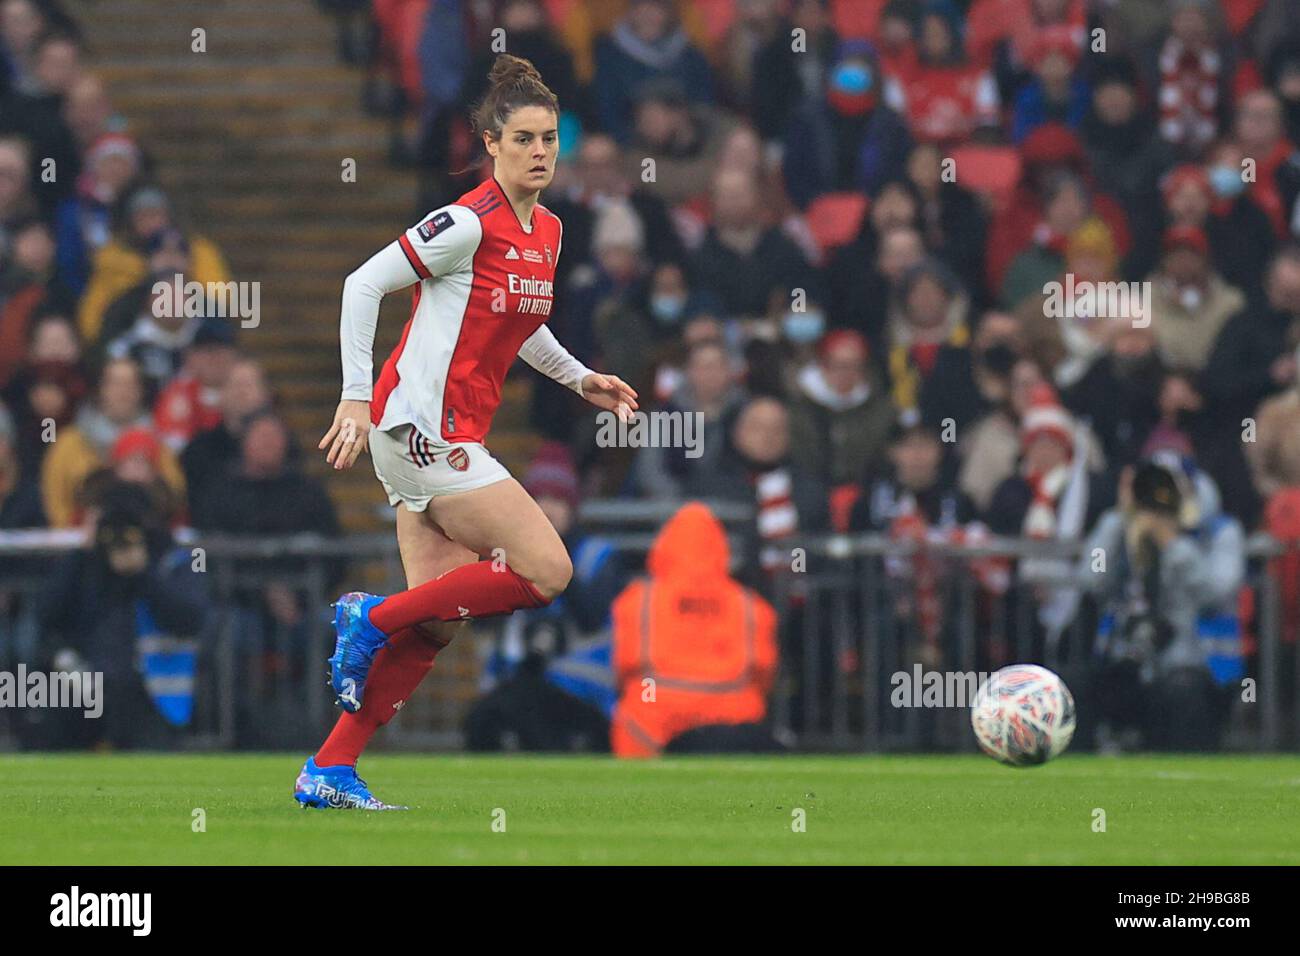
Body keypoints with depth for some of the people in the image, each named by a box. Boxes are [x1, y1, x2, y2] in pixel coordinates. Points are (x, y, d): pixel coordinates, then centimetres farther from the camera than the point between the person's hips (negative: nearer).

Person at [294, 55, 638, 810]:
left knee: (438, 622, 4)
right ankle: (375, 619, -4)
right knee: (548, 572, -14)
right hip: (424, 426, -9)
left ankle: (329, 773, 7)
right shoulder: (469, 224, -14)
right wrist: (356, 398, -16)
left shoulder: (547, 232, 12)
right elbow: (363, 285, -12)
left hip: (455, 435, 9)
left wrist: (578, 378, 20)